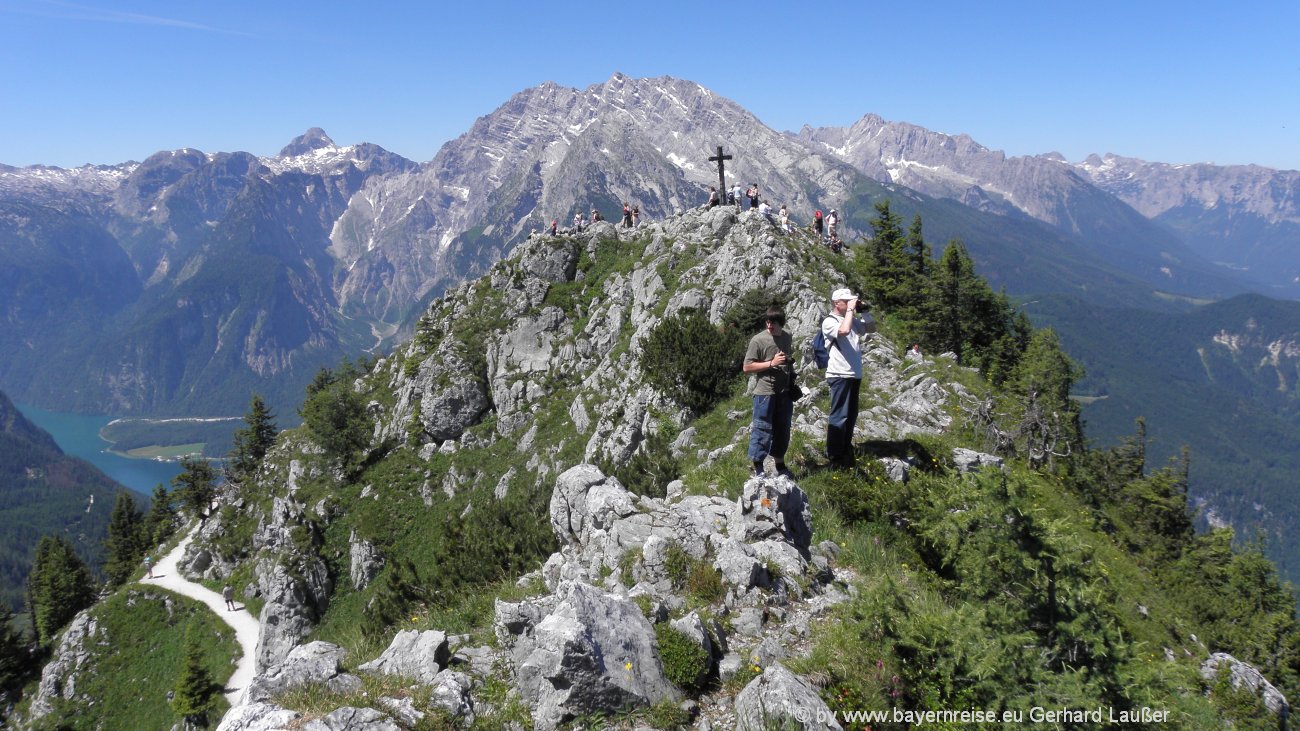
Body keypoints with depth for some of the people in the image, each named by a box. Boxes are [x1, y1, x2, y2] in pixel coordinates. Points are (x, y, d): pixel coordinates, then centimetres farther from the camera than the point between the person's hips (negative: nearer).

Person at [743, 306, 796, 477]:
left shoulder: (788, 338, 8)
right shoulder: (758, 340, -11)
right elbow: (747, 367, -12)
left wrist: (792, 378, 15)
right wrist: (771, 363, -18)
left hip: (784, 392, 6)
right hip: (765, 393, -6)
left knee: (782, 429, 14)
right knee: (762, 429, -4)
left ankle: (780, 465, 26)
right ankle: (758, 468, 3)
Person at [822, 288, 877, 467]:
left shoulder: (853, 320, 12)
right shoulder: (829, 322, -9)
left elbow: (872, 328, 22)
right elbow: (844, 331, -28)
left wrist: (864, 311, 8)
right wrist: (850, 309, -16)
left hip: (854, 375, 8)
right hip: (840, 375, -8)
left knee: (851, 415, 16)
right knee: (839, 416, -5)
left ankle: (846, 450, 28)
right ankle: (834, 457, 1)